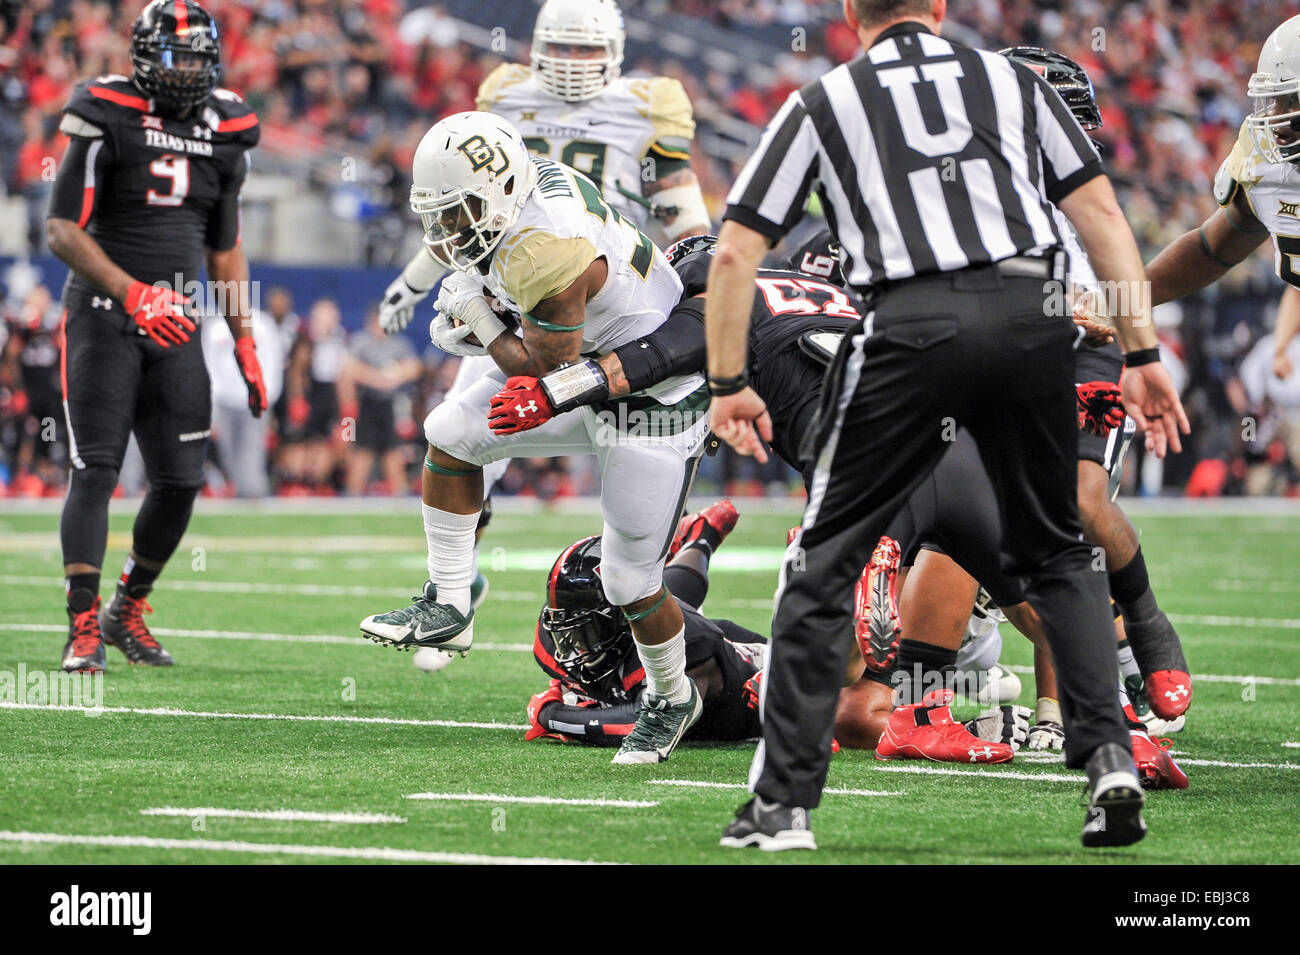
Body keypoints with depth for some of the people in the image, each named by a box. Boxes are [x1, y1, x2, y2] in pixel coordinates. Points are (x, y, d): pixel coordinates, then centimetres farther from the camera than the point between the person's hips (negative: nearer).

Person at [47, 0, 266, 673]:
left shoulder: (223, 134, 9)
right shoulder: (108, 121, -9)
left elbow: (224, 249, 19)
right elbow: (62, 230, -11)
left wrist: (245, 343, 15)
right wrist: (132, 293, -22)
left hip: (176, 327, 5)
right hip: (103, 316, -5)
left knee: (181, 481, 3)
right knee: (95, 472, -11)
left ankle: (128, 612, 21)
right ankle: (84, 629, -11)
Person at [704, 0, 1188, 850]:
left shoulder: (823, 103, 18)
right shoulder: (1013, 82, 23)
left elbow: (737, 251, 14)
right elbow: (1101, 214, 16)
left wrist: (729, 382, 21)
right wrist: (1142, 352, 17)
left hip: (914, 322, -2)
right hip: (1033, 312, 2)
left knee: (825, 562, 9)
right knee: (1056, 552, 20)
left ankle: (784, 802, 5)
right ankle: (1109, 756, 5)